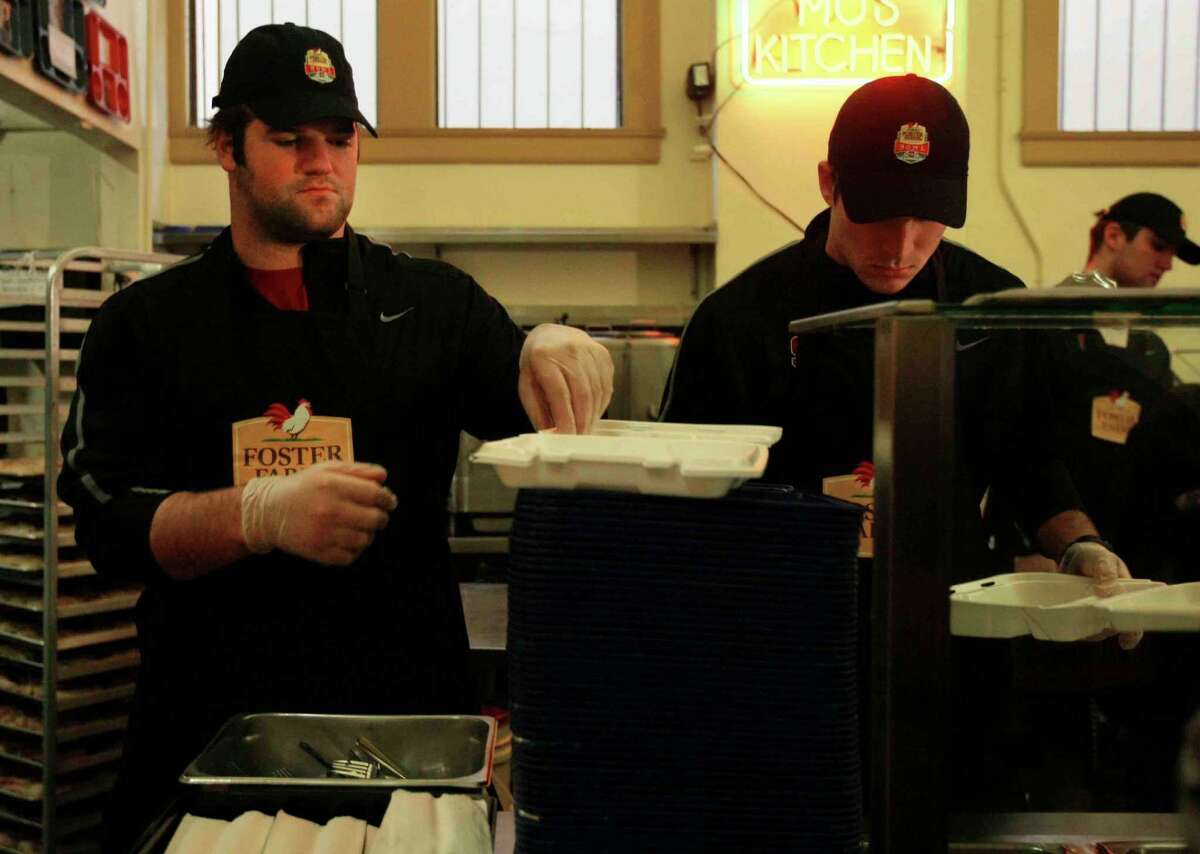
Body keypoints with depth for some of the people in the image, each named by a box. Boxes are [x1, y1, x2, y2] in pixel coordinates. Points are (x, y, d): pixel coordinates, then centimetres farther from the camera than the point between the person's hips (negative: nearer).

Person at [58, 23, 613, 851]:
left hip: (410, 709, 1)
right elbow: (108, 519, -3)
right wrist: (260, 514, -21)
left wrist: (555, 353, -25)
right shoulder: (147, 322, 5)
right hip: (214, 715, 0)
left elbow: (548, 414, -2)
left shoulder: (431, 302, 6)